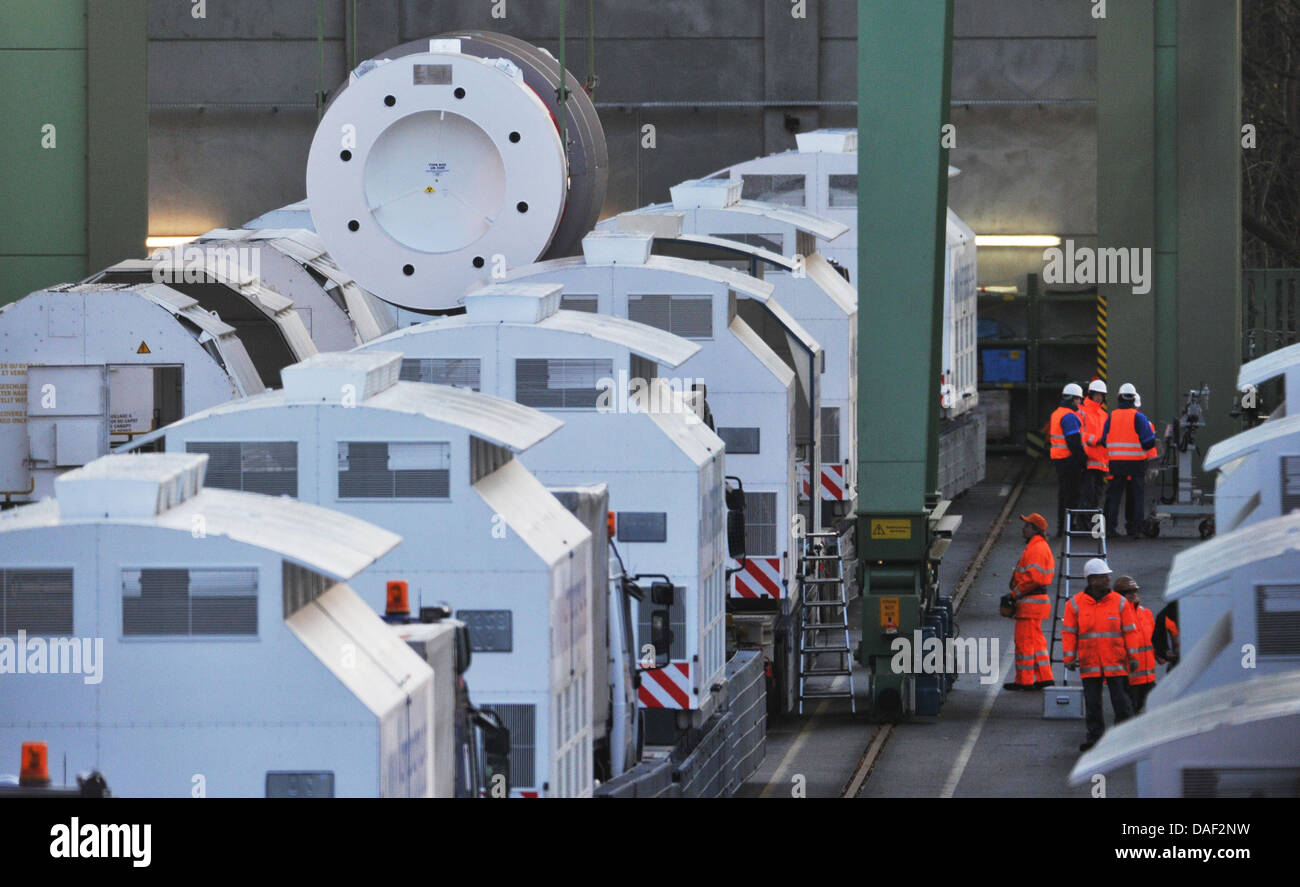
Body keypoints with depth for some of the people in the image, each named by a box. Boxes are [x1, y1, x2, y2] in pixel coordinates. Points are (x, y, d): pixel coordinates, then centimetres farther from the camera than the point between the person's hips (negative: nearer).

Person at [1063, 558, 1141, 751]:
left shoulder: (1119, 602, 4)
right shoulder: (1076, 604, 3)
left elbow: (1130, 631, 6)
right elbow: (1069, 633, 6)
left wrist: (1133, 656, 1)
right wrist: (1070, 658, 0)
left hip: (1116, 663, 0)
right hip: (1089, 664, 0)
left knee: (1121, 702, -1)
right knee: (1092, 704, 3)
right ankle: (1094, 736, 12)